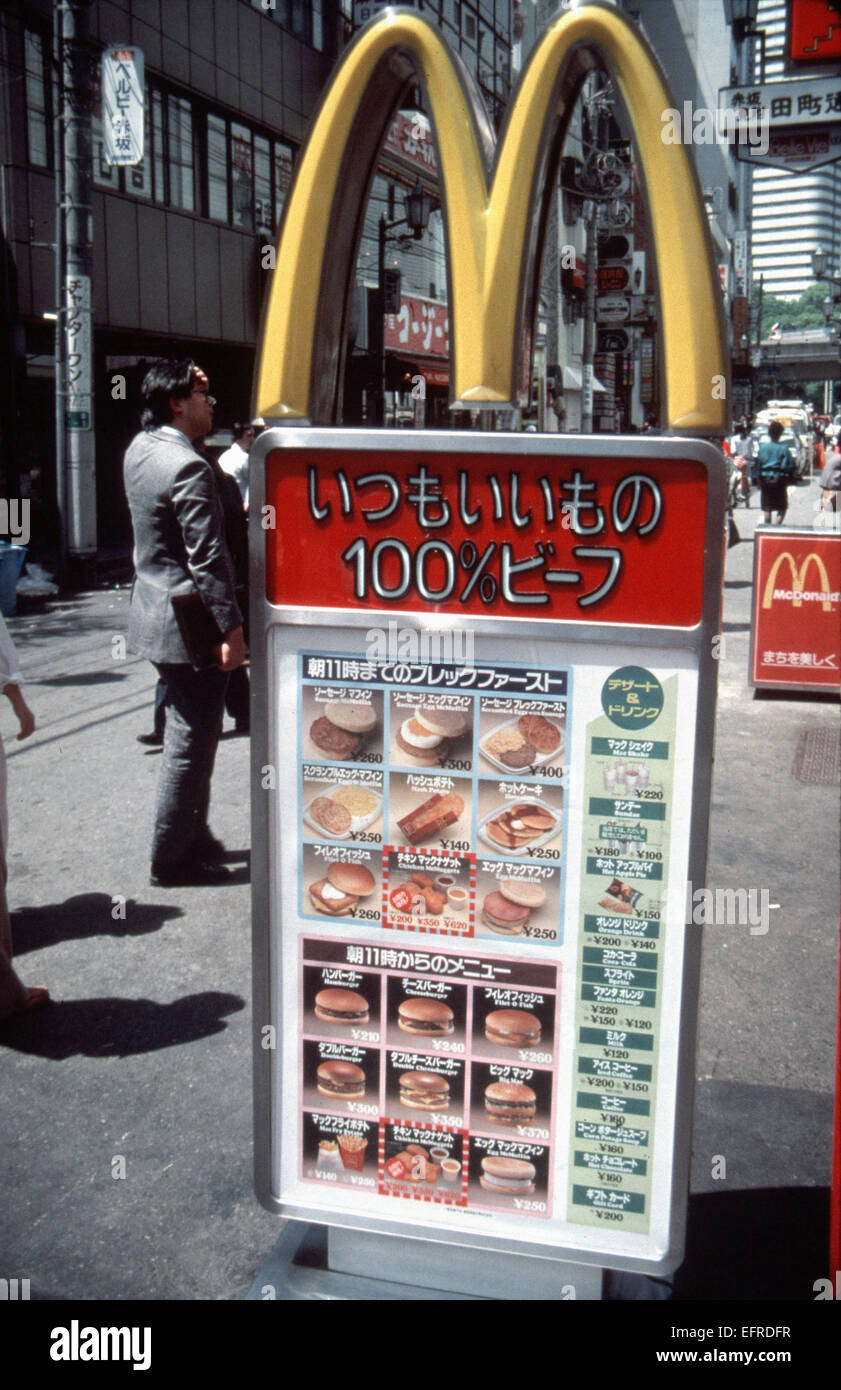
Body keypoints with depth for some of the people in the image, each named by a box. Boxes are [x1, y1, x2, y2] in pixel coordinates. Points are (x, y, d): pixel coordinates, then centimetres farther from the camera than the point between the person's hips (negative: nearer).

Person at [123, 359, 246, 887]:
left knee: (188, 734, 20)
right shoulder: (188, 467, -21)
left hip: (157, 613, 10)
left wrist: (191, 383, 18)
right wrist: (231, 627, -21)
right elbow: (208, 559, -23)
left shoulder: (140, 449, 7)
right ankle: (173, 859, 10)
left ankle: (193, 839, 32)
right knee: (191, 742, 0)